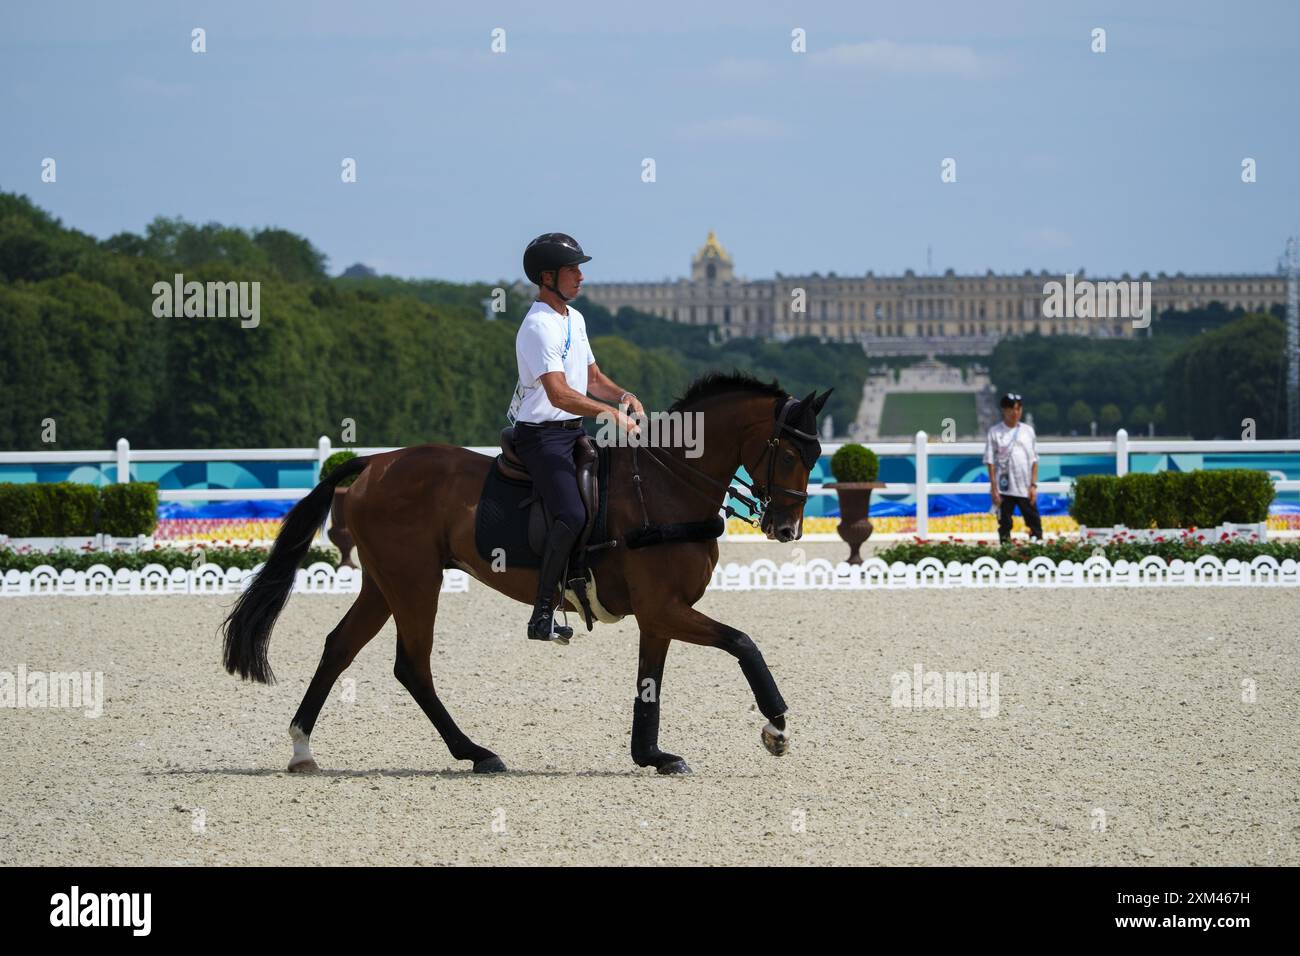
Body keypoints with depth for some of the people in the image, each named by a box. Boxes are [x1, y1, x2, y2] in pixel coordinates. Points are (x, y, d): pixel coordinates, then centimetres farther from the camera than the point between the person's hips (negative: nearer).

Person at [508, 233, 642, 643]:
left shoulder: (575, 319, 14)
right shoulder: (539, 326, -17)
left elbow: (592, 378, 22)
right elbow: (558, 394, -27)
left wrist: (623, 395, 3)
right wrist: (608, 412, -29)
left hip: (574, 432, 10)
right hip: (542, 435, -10)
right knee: (572, 515, -25)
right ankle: (542, 615, -21)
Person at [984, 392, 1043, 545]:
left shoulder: (1028, 431, 8)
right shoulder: (995, 432, 0)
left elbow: (1034, 460, 9)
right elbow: (990, 462, -2)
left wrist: (1033, 485, 0)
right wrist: (994, 489, -8)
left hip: (1026, 489, 2)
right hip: (1004, 490, -2)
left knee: (1035, 526, -1)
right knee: (1004, 526, 1)